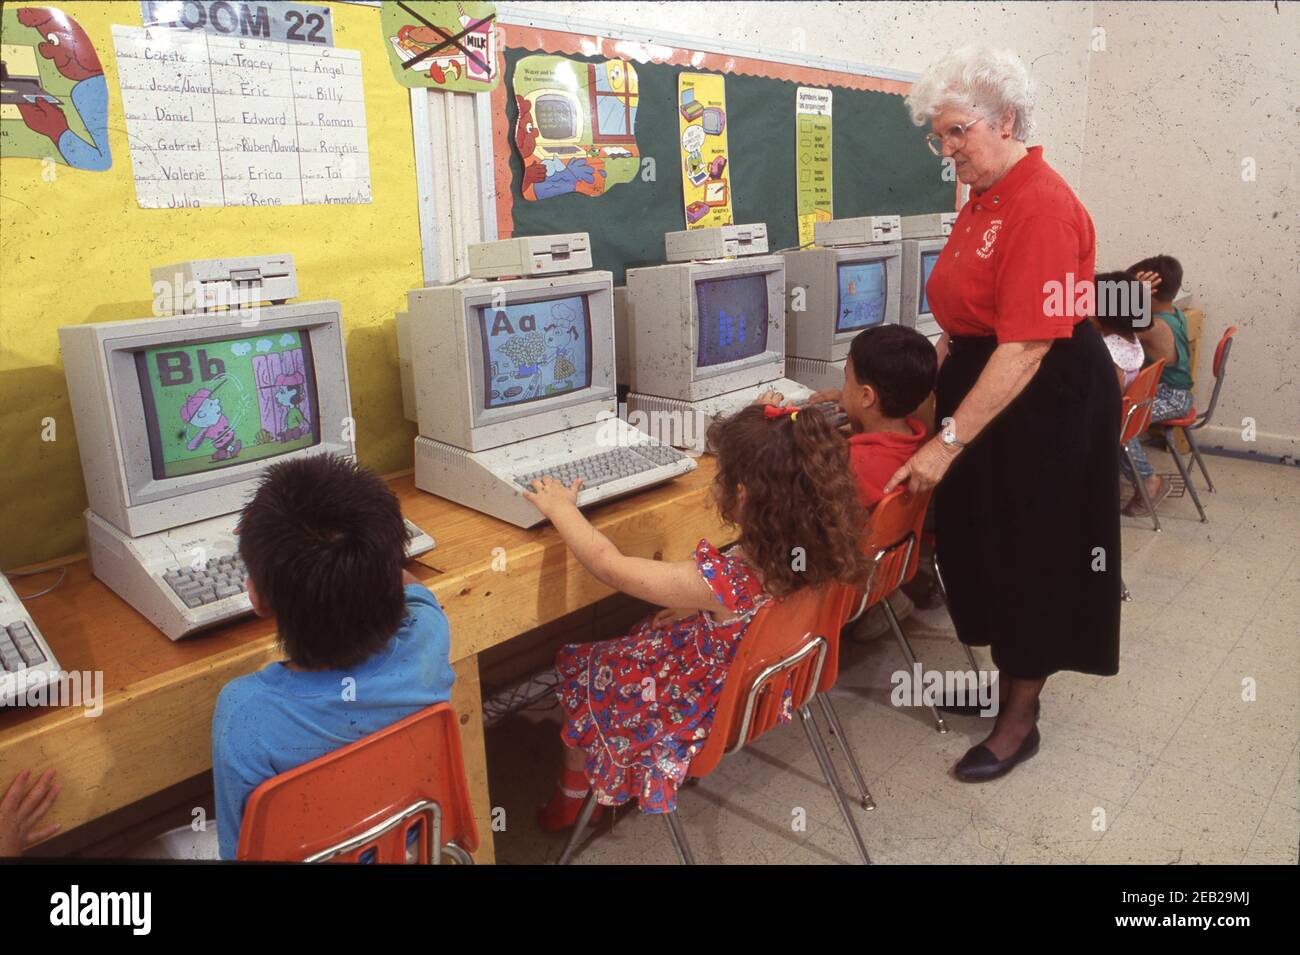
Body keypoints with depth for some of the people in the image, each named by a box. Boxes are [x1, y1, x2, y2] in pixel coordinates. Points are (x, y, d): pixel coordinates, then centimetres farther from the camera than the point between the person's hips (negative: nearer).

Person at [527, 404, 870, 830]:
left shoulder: (719, 580, -40)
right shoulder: (815, 552, -21)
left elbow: (610, 566, -30)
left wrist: (561, 508, -17)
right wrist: (694, 608, -1)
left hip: (702, 712, -6)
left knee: (582, 678, 19)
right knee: (623, 650, 27)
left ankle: (571, 800, 43)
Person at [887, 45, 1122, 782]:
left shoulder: (1042, 207, -21)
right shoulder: (982, 198, 7)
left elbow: (1025, 348, -27)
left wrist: (947, 442, -28)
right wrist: (934, 381, 15)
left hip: (1045, 402, -9)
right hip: (984, 387, 9)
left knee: (1034, 554, 4)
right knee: (986, 544, 16)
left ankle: (1021, 721, 22)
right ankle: (1007, 680, 37)